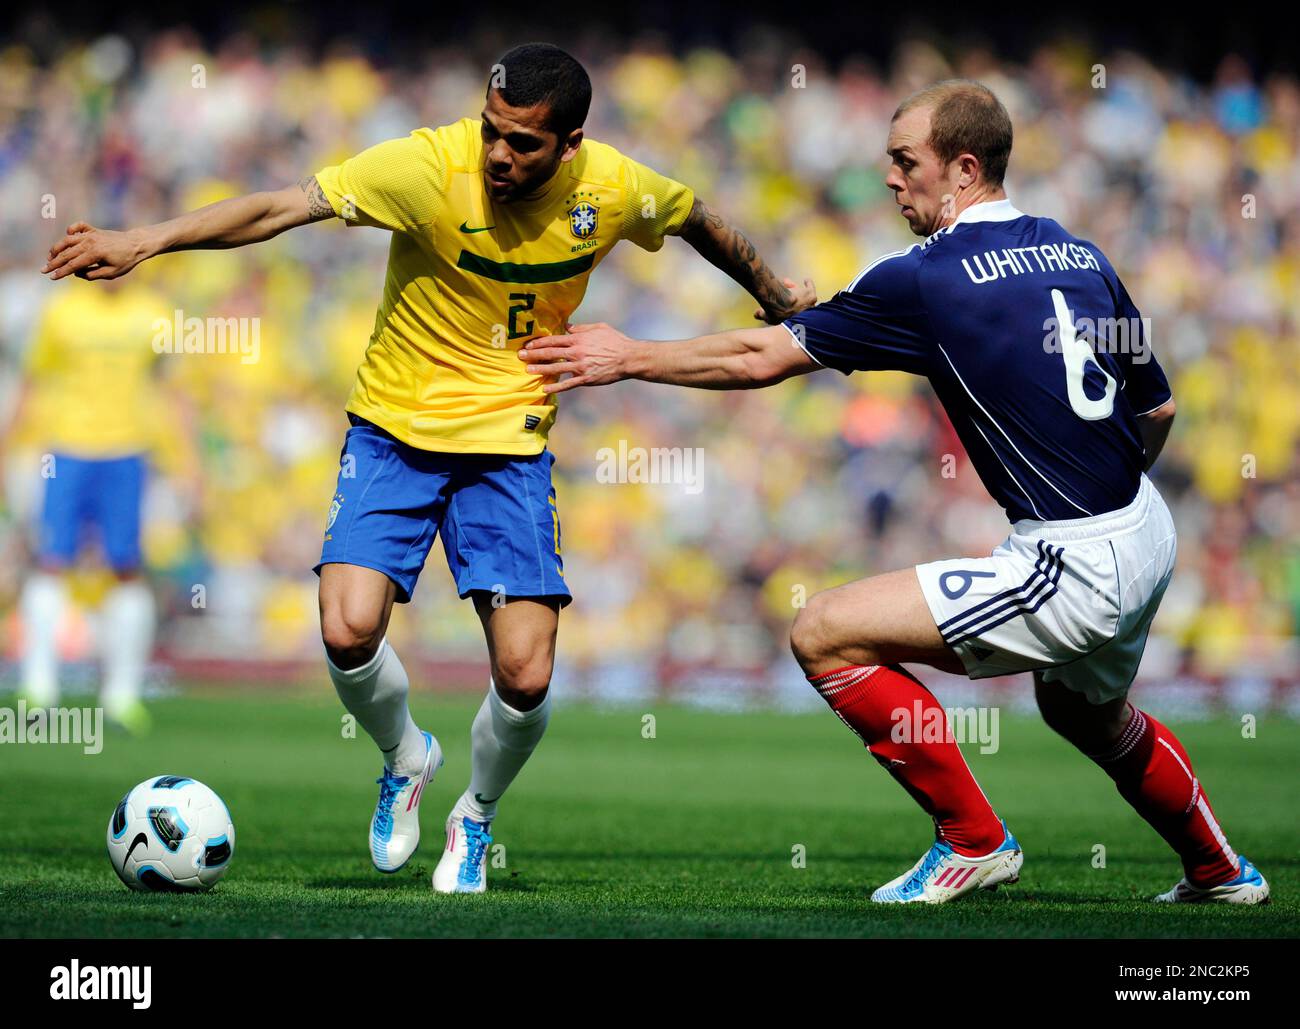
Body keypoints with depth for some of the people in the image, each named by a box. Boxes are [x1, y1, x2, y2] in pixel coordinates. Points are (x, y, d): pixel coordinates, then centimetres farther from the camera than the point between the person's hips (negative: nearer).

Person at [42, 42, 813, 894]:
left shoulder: (612, 189, -10)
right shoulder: (432, 166, -21)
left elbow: (700, 222, 13)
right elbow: (286, 207, -29)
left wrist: (779, 299, 27)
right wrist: (145, 242, -39)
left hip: (511, 441, 1)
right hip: (396, 428, -1)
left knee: (525, 677, -11)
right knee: (350, 632, -21)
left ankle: (476, 817, 23)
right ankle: (406, 759, 15)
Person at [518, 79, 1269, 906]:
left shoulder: (928, 279, -12)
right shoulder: (1080, 255, 9)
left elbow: (763, 358, -5)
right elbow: (1157, 408, 16)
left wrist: (629, 358, 7)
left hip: (1077, 571, -9)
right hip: (1150, 532, 9)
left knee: (827, 635, -8)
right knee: (1088, 712, 36)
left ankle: (973, 840, 3)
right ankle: (1221, 873, 54)